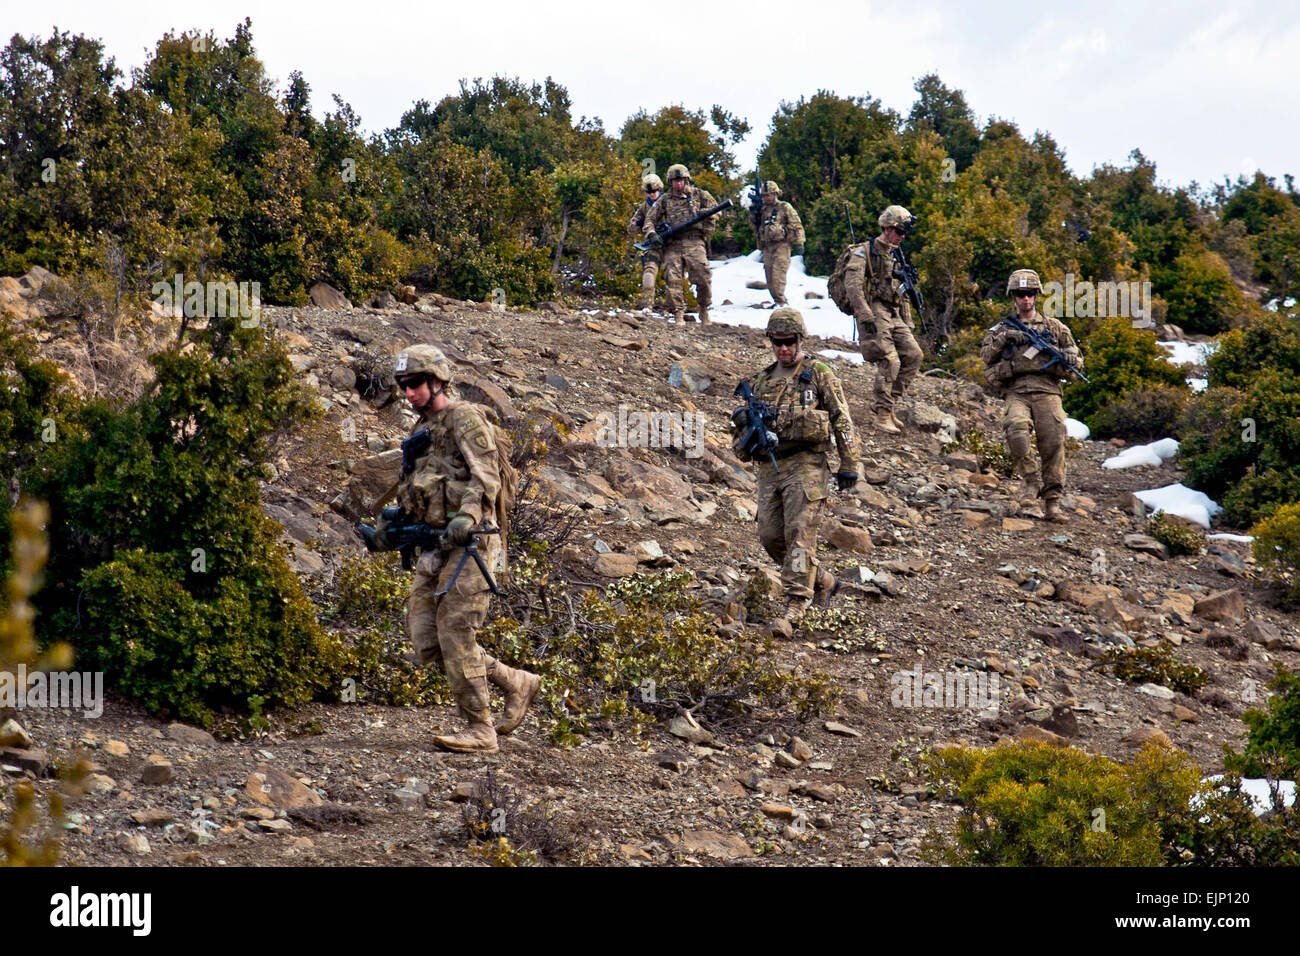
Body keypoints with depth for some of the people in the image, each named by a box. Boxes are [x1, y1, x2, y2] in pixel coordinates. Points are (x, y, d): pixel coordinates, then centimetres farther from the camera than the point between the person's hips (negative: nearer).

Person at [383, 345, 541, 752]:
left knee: (454, 634, -12)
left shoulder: (464, 418, -6)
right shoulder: (421, 430, 21)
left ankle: (480, 731, -5)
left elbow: (487, 477, -17)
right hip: (433, 549, 9)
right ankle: (516, 683, 16)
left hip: (468, 545, -9)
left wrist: (466, 516, -32)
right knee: (427, 641, 3)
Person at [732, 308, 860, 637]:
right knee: (771, 536, 3)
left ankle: (794, 604, -16)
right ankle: (822, 582, 23)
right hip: (769, 467, 6)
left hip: (805, 465, -6)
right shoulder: (763, 380, 17)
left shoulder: (819, 374, 1)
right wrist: (742, 421, 0)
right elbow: (751, 424, 25)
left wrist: (849, 465, -6)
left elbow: (843, 421, -1)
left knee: (800, 534, -13)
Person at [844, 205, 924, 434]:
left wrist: (908, 326, 21)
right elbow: (852, 284, -17)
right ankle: (882, 414, -13)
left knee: (913, 355, -7)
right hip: (873, 313, -8)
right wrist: (866, 317, -24)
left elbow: (902, 296, 27)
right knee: (890, 361, -19)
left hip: (894, 317, 8)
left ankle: (889, 401, 3)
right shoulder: (864, 252, -4)